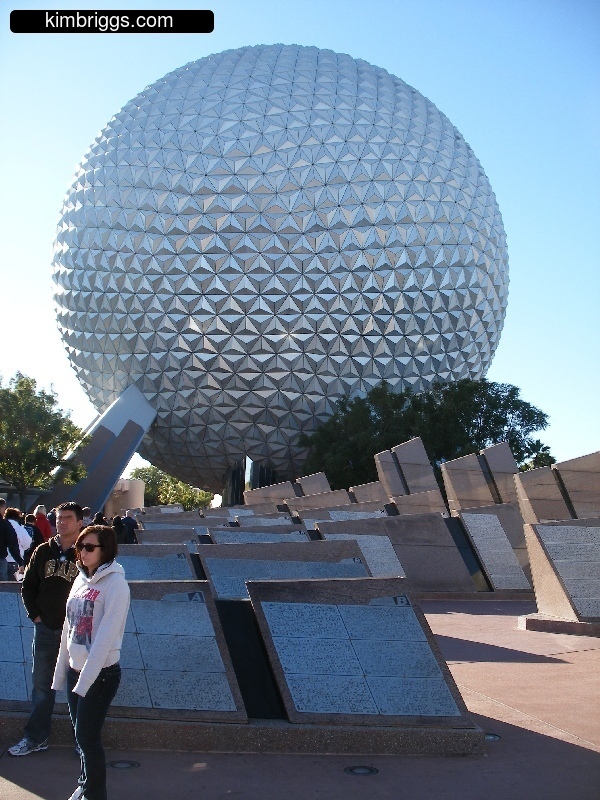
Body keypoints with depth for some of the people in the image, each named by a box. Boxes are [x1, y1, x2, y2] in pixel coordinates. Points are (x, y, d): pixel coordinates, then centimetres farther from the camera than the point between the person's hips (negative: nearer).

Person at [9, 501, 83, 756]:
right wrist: (35, 614, 3)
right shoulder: (44, 551, 4)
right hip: (45, 629, 4)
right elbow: (28, 586, 11)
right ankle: (35, 737, 27)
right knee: (42, 685, 14)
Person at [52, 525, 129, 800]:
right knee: (81, 734, 16)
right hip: (75, 670, 7)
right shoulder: (81, 579, 7)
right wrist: (61, 671, 11)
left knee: (88, 736, 0)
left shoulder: (115, 583, -16)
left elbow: (106, 636, -19)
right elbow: (69, 627, 10)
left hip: (101, 674, -7)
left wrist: (85, 679, -18)